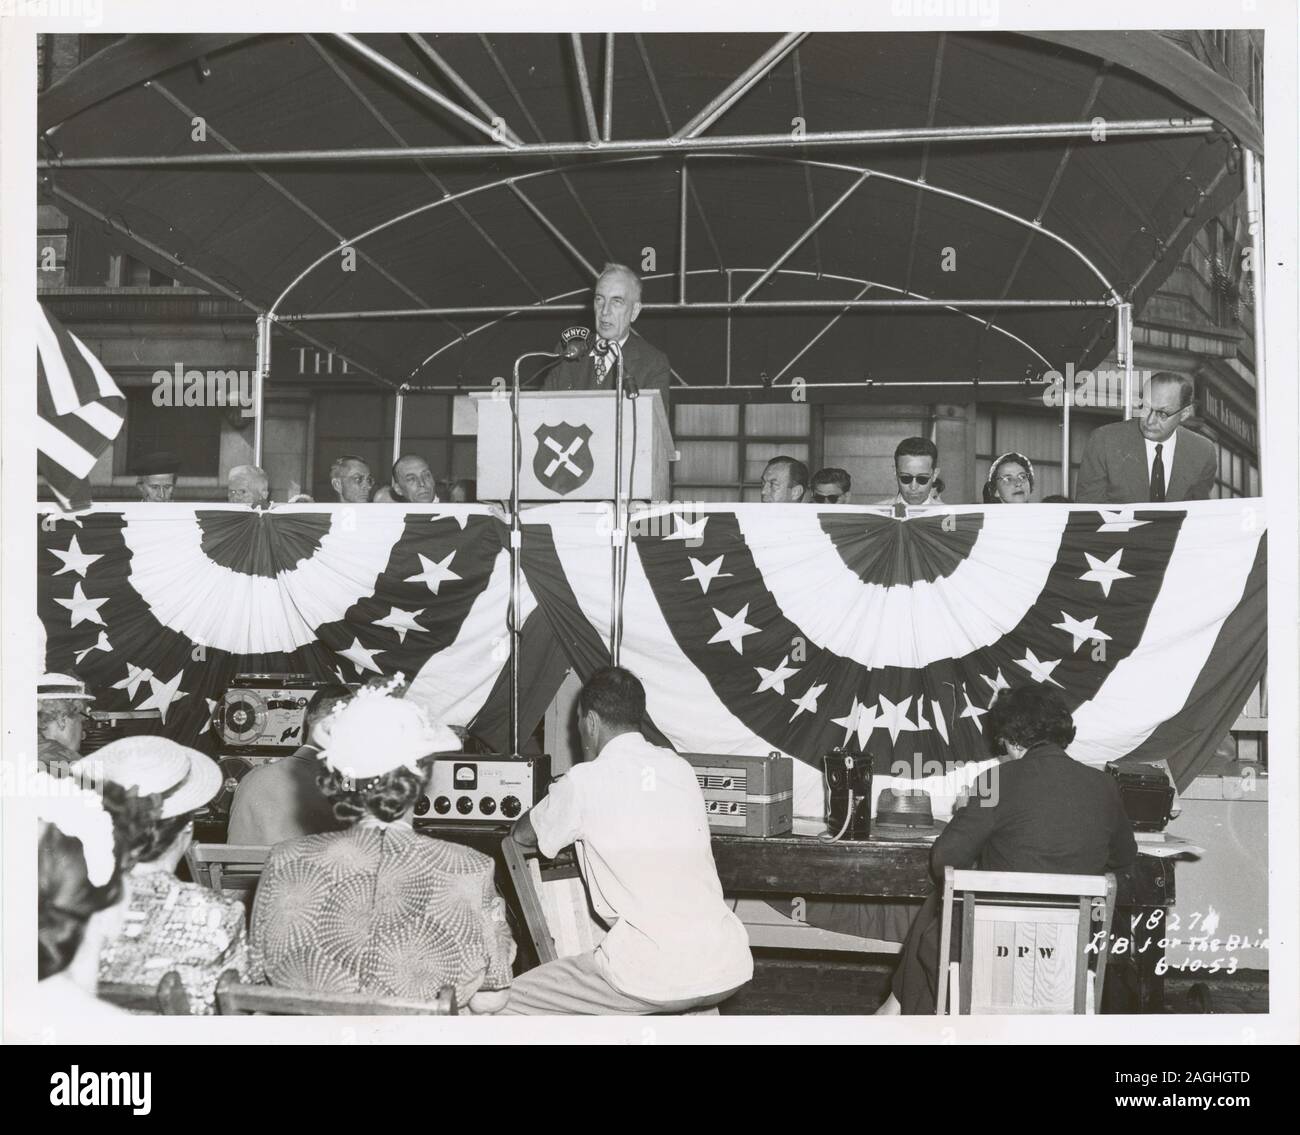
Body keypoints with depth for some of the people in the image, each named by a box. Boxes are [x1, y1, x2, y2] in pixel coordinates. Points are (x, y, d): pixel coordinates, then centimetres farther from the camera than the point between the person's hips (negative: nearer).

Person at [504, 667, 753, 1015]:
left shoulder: (584, 782, -5)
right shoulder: (680, 768, 10)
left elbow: (523, 835, 14)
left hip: (659, 981, -6)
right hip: (730, 972, 6)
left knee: (518, 996, 10)